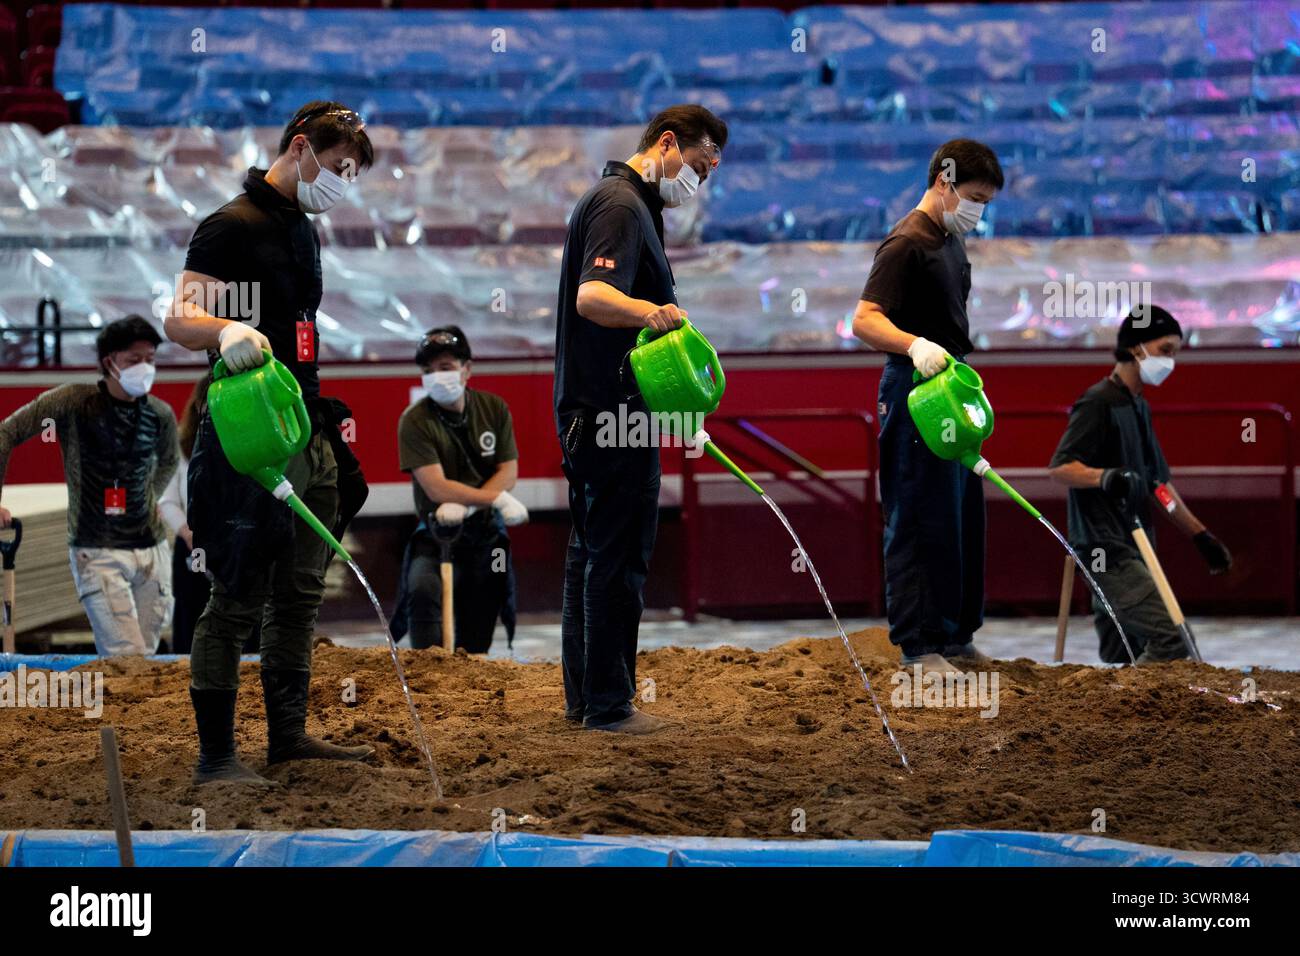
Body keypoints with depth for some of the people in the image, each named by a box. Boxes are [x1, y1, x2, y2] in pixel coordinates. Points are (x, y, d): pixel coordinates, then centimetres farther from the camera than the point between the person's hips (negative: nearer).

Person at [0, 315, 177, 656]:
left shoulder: (160, 414, 4)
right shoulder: (74, 402, -8)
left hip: (152, 547, 5)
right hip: (97, 552, -5)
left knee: (145, 656, 6)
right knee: (126, 659, -16)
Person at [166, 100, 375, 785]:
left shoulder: (304, 232, 19)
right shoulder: (233, 227, -9)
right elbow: (179, 318, -18)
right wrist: (227, 330, -38)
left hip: (309, 441, 9)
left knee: (300, 595, 13)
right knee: (239, 600, -8)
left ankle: (288, 735, 21)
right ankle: (215, 755, -4)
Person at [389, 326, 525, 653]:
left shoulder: (493, 408, 2)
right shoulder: (415, 421, -11)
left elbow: (508, 473, -2)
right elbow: (437, 488, -19)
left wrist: (464, 505, -18)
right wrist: (498, 498, -22)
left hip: (487, 531, 4)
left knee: (476, 641, 3)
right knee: (423, 591, -32)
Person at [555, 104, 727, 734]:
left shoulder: (628, 202, 19)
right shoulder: (621, 204, -15)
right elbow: (592, 296, -32)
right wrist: (648, 312, -49)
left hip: (588, 411, 11)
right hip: (614, 414, -11)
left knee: (592, 551, 15)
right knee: (618, 558, -6)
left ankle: (583, 696, 21)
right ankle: (608, 706, -3)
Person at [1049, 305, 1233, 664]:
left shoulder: (1138, 406, 20)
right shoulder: (1099, 402, -9)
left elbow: (1159, 482, 26)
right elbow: (1060, 466, -18)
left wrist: (1201, 536, 25)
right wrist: (1106, 477, -36)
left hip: (1129, 550, 10)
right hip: (1108, 550, -10)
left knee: (1122, 658, 7)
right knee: (1172, 641, -20)